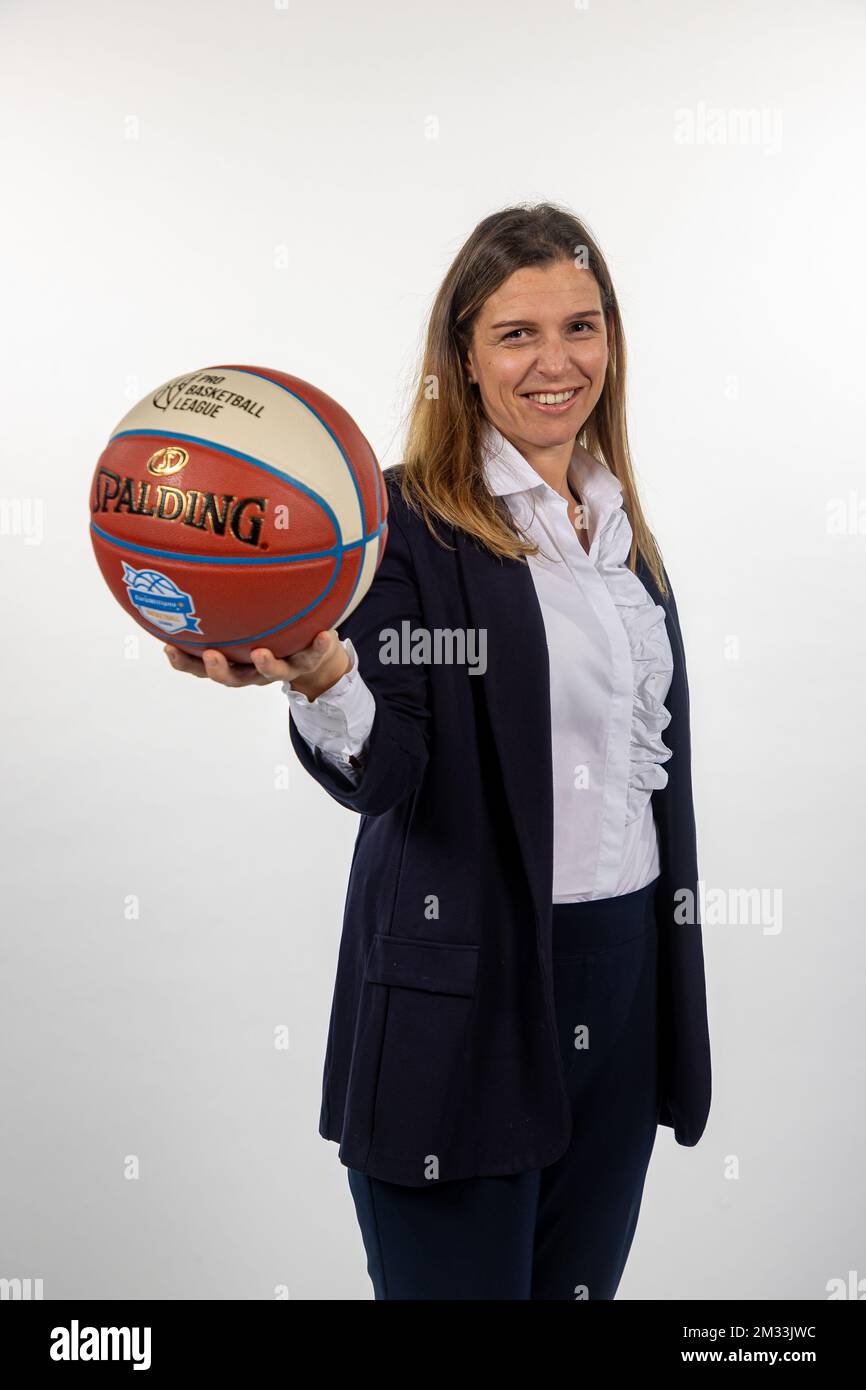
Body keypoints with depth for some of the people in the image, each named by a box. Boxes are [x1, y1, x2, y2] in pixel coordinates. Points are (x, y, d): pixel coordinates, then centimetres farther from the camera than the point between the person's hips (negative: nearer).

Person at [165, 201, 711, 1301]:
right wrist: (319, 678, -39)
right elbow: (383, 776, -17)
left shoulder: (623, 527, 11)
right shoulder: (409, 519, -10)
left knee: (583, 1278, 17)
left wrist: (674, 991, 18)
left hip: (625, 972, 7)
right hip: (464, 991, -6)